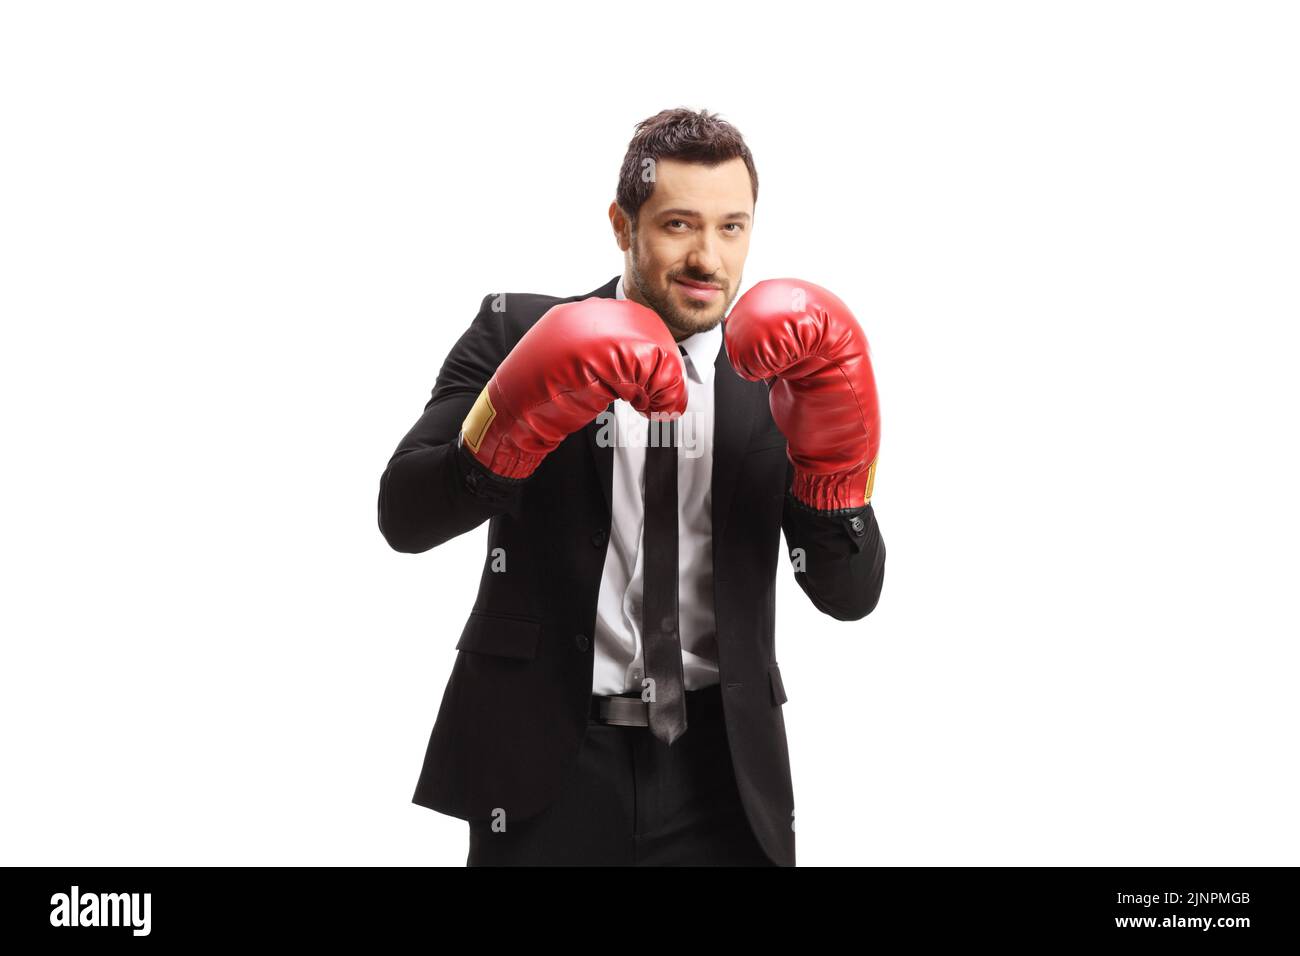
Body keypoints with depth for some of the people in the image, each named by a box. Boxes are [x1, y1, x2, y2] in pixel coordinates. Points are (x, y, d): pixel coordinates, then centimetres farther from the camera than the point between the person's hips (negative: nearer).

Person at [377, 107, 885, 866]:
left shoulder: (779, 373, 3)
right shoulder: (519, 333, -2)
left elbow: (851, 594, 1)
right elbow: (404, 516, -10)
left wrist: (834, 455, -15)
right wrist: (516, 423, -26)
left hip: (722, 770, 2)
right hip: (546, 766, -2)